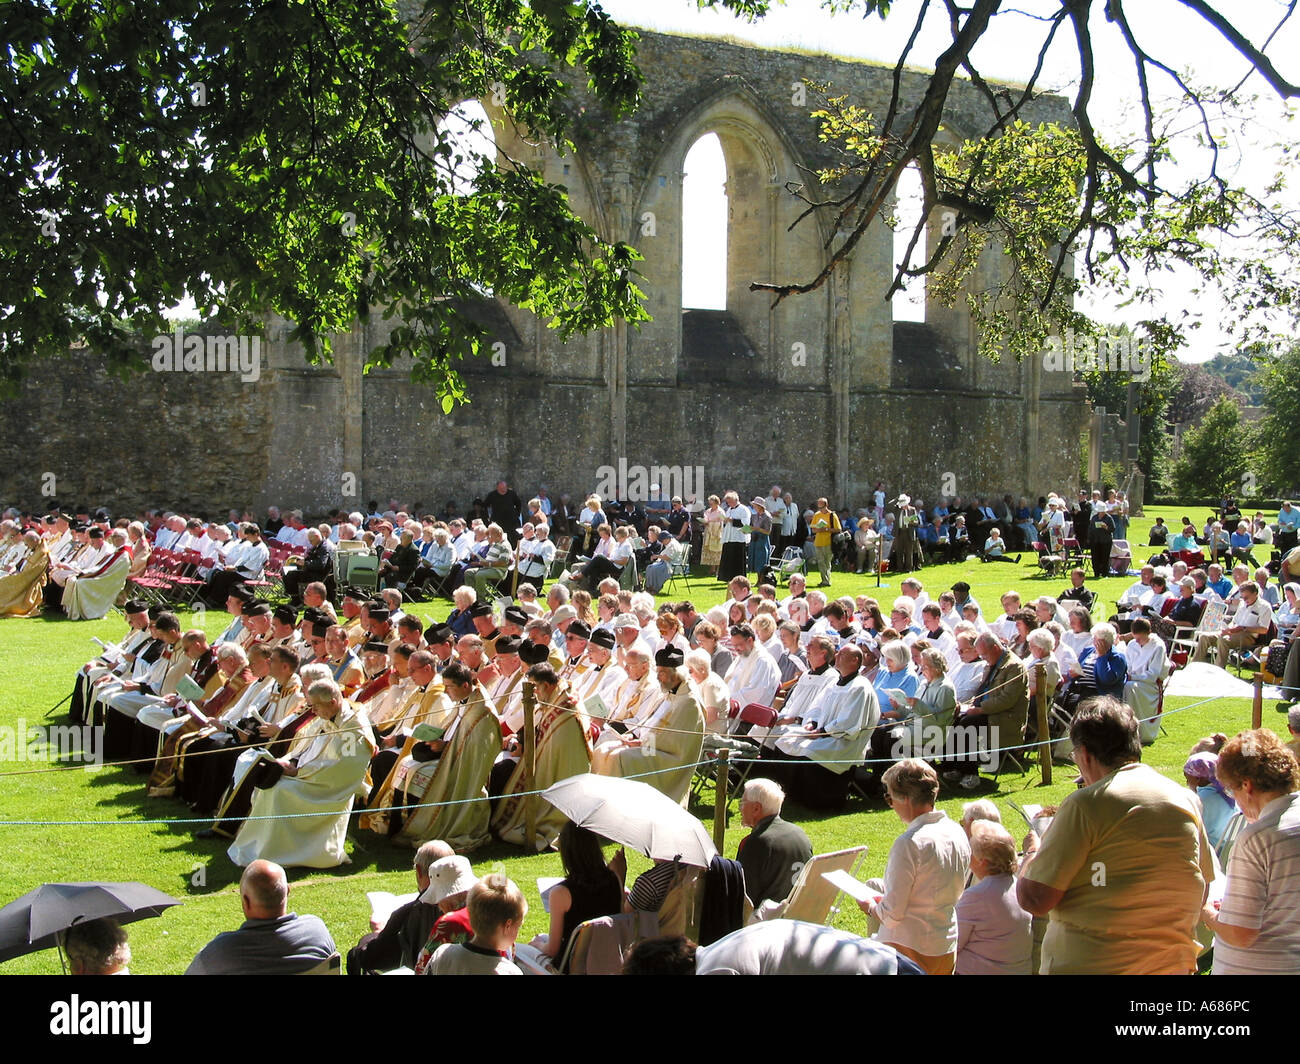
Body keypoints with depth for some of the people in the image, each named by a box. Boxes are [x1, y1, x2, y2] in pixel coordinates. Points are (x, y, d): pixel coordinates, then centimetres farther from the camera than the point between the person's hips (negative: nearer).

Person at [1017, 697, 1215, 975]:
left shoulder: (1086, 805, -16)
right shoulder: (1187, 800, 0)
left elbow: (1034, 899, -16)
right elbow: (1201, 896, 12)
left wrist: (1032, 853, 4)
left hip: (1086, 965, -6)